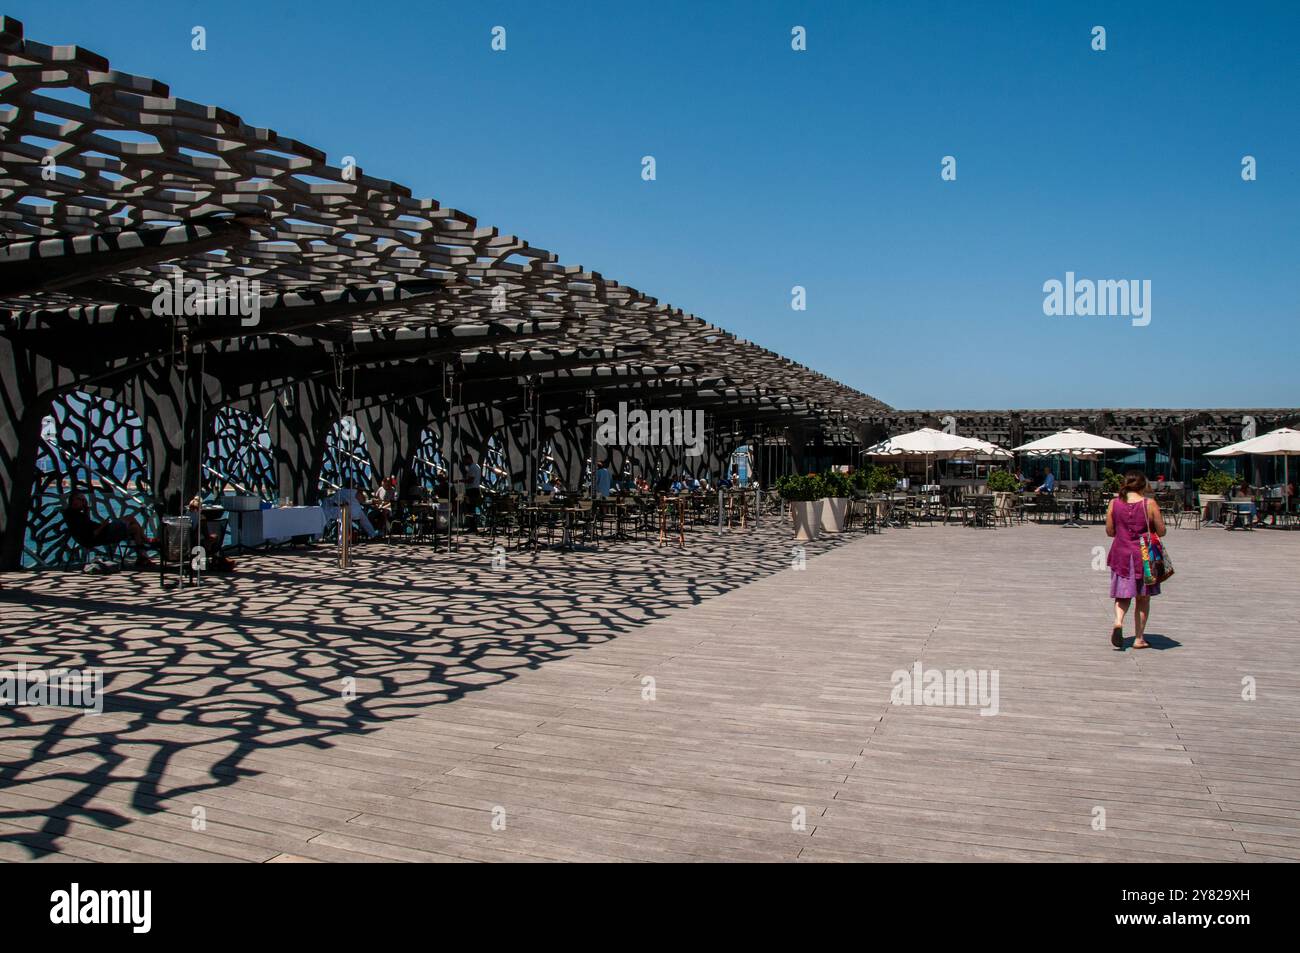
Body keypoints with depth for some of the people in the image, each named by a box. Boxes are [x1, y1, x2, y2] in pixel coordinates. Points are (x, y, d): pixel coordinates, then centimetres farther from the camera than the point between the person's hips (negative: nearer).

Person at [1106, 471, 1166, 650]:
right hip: (1144, 555, -1)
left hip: (1121, 555, 2)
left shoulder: (1114, 503, -2)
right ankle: (1139, 639, 15)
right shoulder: (1150, 504, -9)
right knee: (1143, 598, 11)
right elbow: (1161, 532, -5)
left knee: (1122, 595, 12)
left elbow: (1109, 531, 3)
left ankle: (1118, 621, -16)